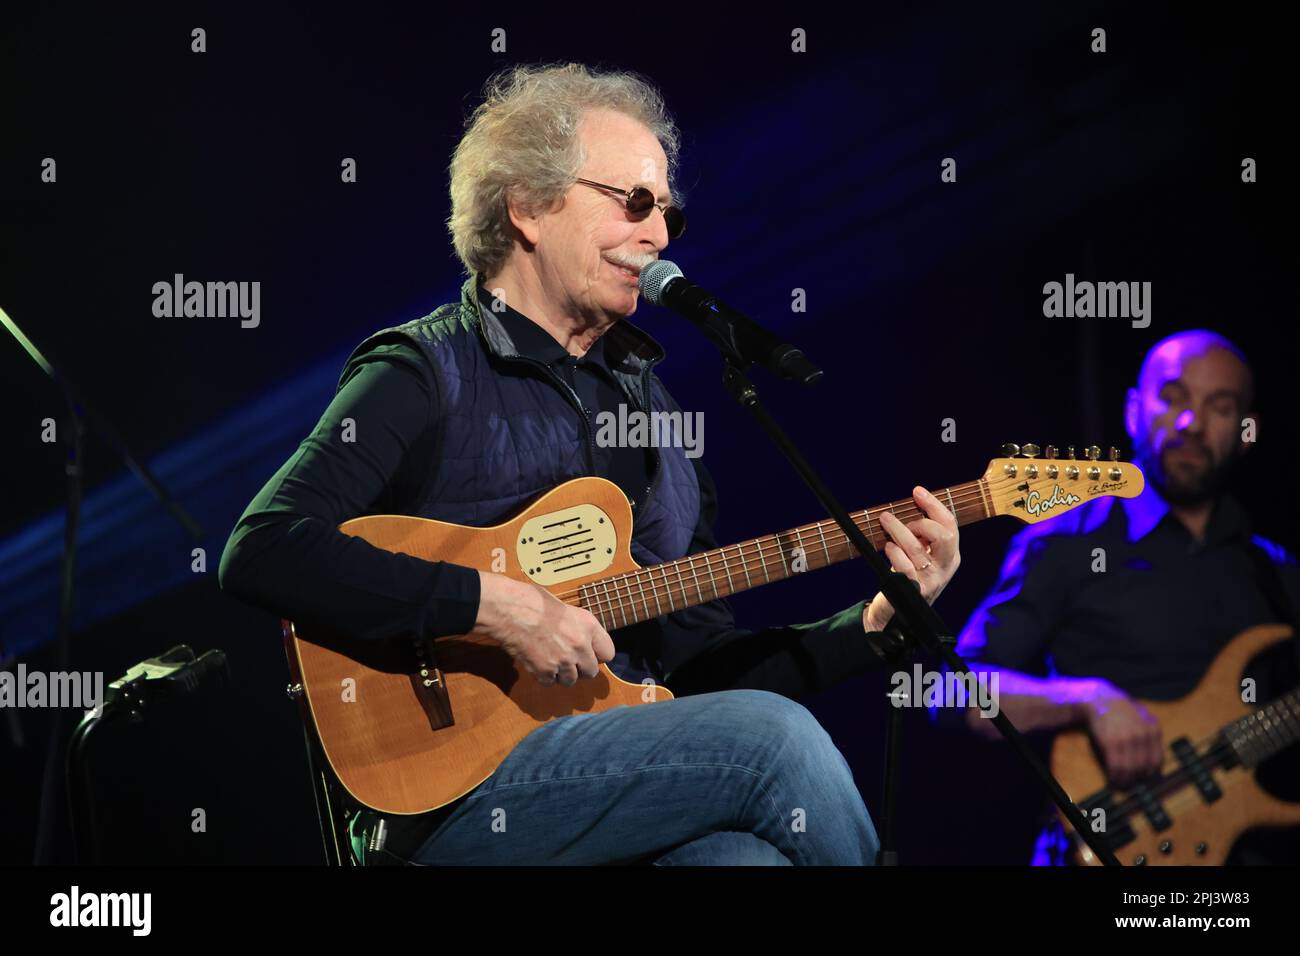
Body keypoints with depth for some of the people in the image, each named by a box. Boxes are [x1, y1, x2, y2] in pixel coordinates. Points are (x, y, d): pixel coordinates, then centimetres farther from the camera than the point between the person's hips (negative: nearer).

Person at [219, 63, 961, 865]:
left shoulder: (646, 399, 20)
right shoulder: (424, 376, -2)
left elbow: (704, 664, 19)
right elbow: (261, 553, -17)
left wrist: (878, 622, 4)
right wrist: (494, 603, -20)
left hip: (634, 785, 5)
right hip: (453, 792, -5)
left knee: (743, 849, -30)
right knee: (773, 738, -23)